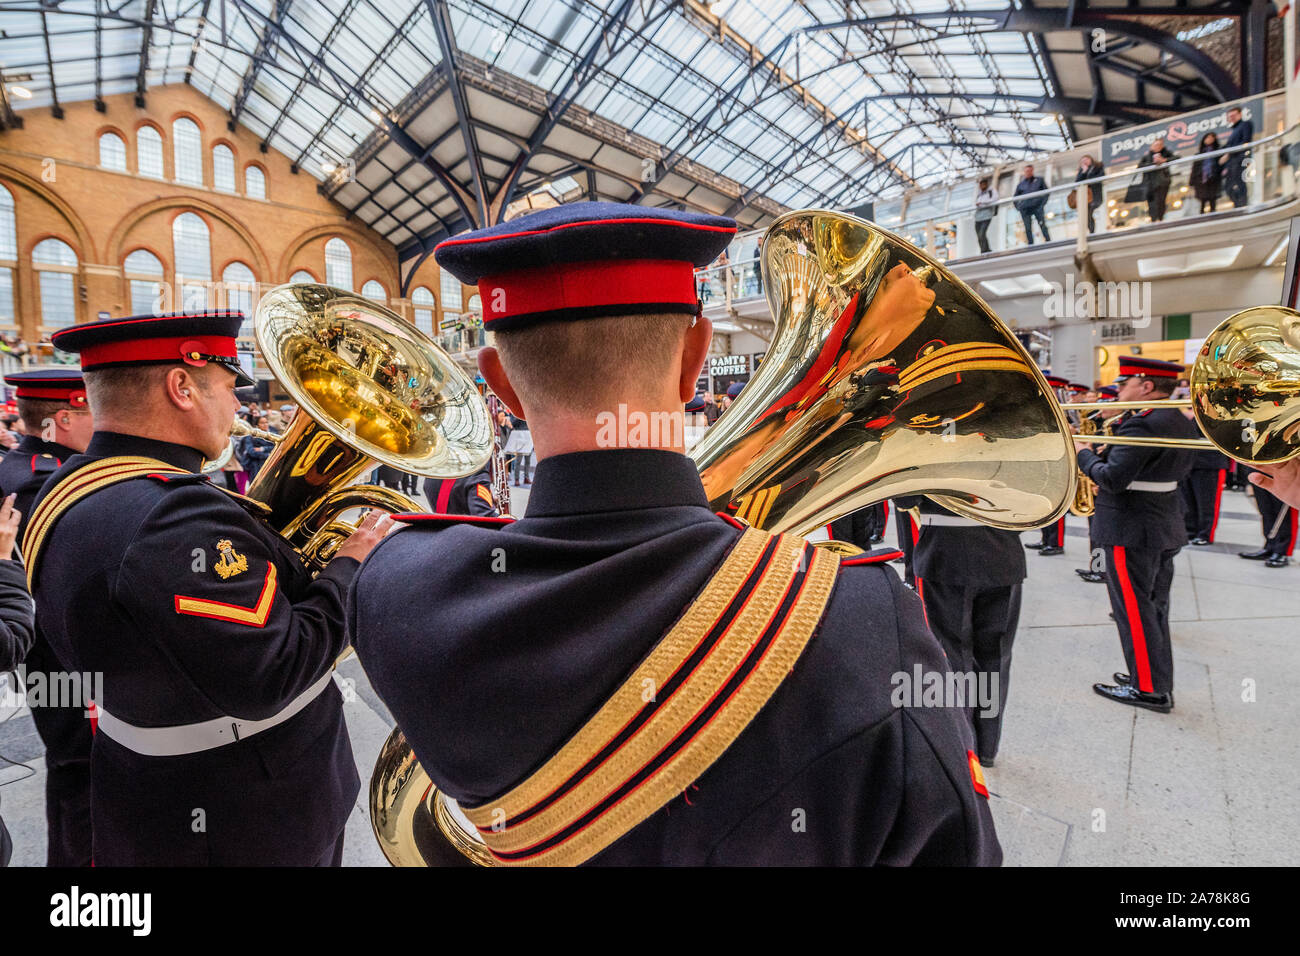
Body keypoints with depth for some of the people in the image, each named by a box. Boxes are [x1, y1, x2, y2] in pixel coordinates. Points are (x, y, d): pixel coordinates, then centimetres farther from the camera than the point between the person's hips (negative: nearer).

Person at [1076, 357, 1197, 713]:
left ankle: (1149, 689, 9)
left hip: (1131, 531, -10)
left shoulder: (1142, 425, -21)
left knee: (1134, 611, 0)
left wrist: (1083, 453, -10)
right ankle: (1159, 681, 27)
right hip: (1166, 527, 10)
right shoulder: (1182, 422, 10)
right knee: (1154, 608, 17)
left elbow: (1112, 479, -26)